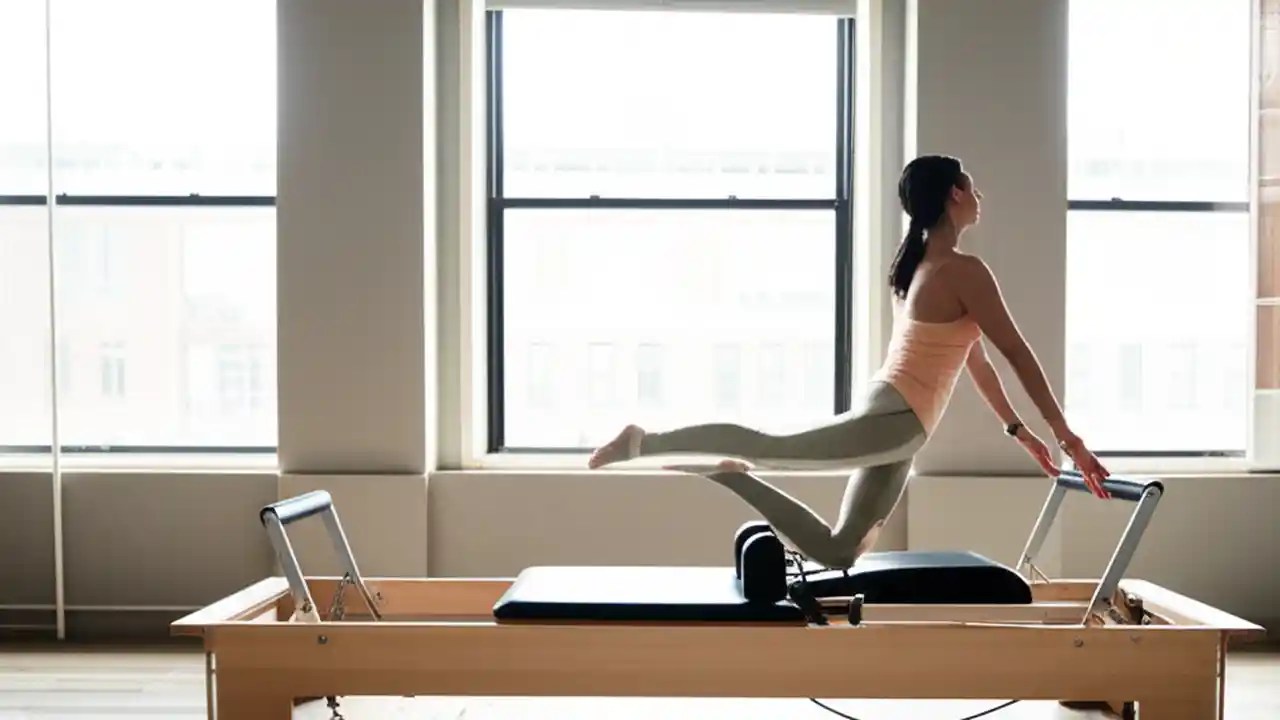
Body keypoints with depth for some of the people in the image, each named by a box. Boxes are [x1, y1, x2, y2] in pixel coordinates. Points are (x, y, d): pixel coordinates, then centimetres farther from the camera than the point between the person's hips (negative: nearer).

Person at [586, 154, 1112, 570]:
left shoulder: (918, 264, 22)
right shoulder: (964, 270, -9)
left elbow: (973, 356, 26)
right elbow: (1018, 355, -8)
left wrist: (1020, 431, 28)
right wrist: (1068, 438, -3)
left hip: (891, 423, 9)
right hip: (893, 420, -9)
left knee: (837, 552, 9)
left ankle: (728, 473, 11)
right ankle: (646, 442, -8)